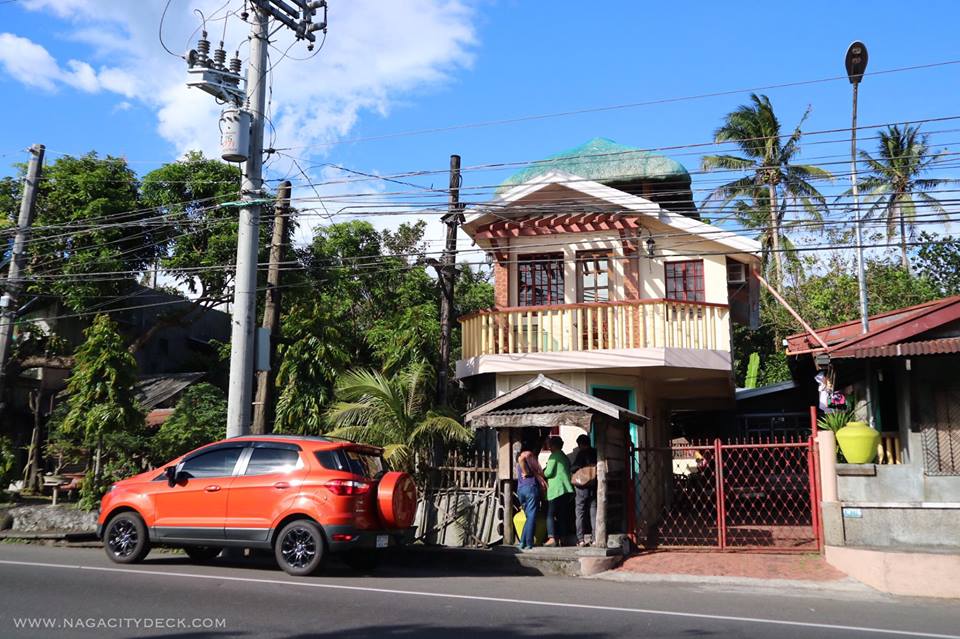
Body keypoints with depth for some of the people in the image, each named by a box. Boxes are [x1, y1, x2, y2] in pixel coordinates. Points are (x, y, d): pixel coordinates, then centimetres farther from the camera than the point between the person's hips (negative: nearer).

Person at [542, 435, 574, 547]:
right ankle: (561, 539, 8)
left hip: (555, 490, -8)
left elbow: (549, 472, -13)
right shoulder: (565, 457, 18)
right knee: (563, 516, 9)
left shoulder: (554, 456, -6)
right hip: (567, 490, 8)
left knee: (550, 514, -6)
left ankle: (551, 538, -16)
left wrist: (541, 474, 7)